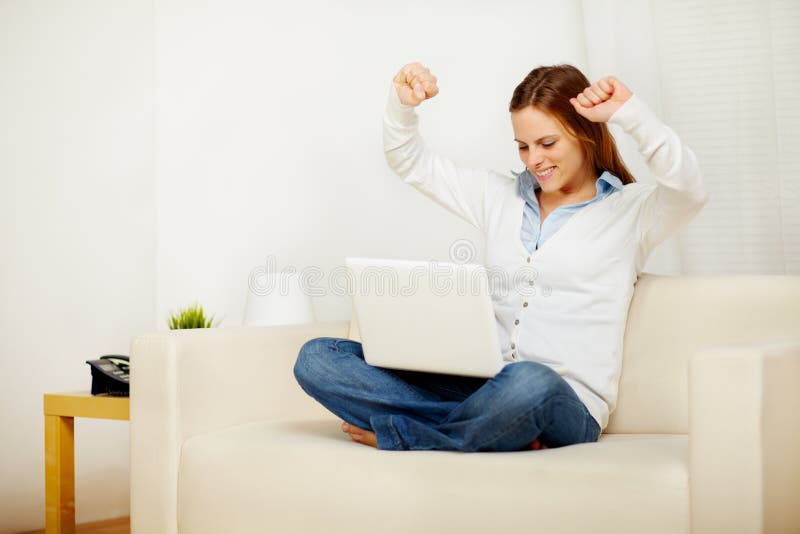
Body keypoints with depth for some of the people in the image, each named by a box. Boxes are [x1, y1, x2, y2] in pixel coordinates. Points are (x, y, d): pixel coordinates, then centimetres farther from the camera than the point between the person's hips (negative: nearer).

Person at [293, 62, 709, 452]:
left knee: (530, 383, -45)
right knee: (317, 357, -13)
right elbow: (410, 162, 23)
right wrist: (402, 103, 5)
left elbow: (690, 190, -15)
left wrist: (629, 112, -19)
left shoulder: (631, 211, 6)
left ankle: (397, 437, -17)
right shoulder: (500, 196, 20)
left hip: (565, 408, -5)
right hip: (480, 386, 5)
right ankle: (509, 429, -22)